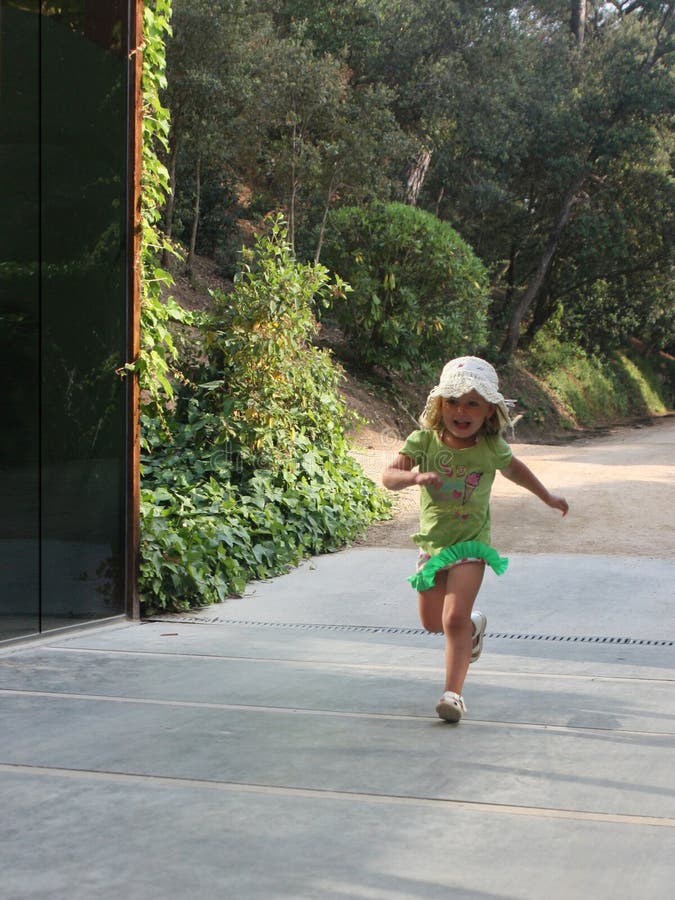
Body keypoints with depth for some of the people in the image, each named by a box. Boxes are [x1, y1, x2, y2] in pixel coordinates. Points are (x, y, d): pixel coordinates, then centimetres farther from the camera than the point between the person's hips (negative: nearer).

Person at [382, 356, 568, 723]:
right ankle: (474, 625, 50)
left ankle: (453, 692, -10)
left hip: (471, 543, -3)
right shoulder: (424, 441, -12)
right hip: (432, 541, 3)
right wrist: (415, 476, -42)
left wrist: (546, 495, 27)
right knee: (432, 621, 18)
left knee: (454, 618, -18)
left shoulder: (490, 447, -9)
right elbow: (388, 475, -21)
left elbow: (514, 468, 13)